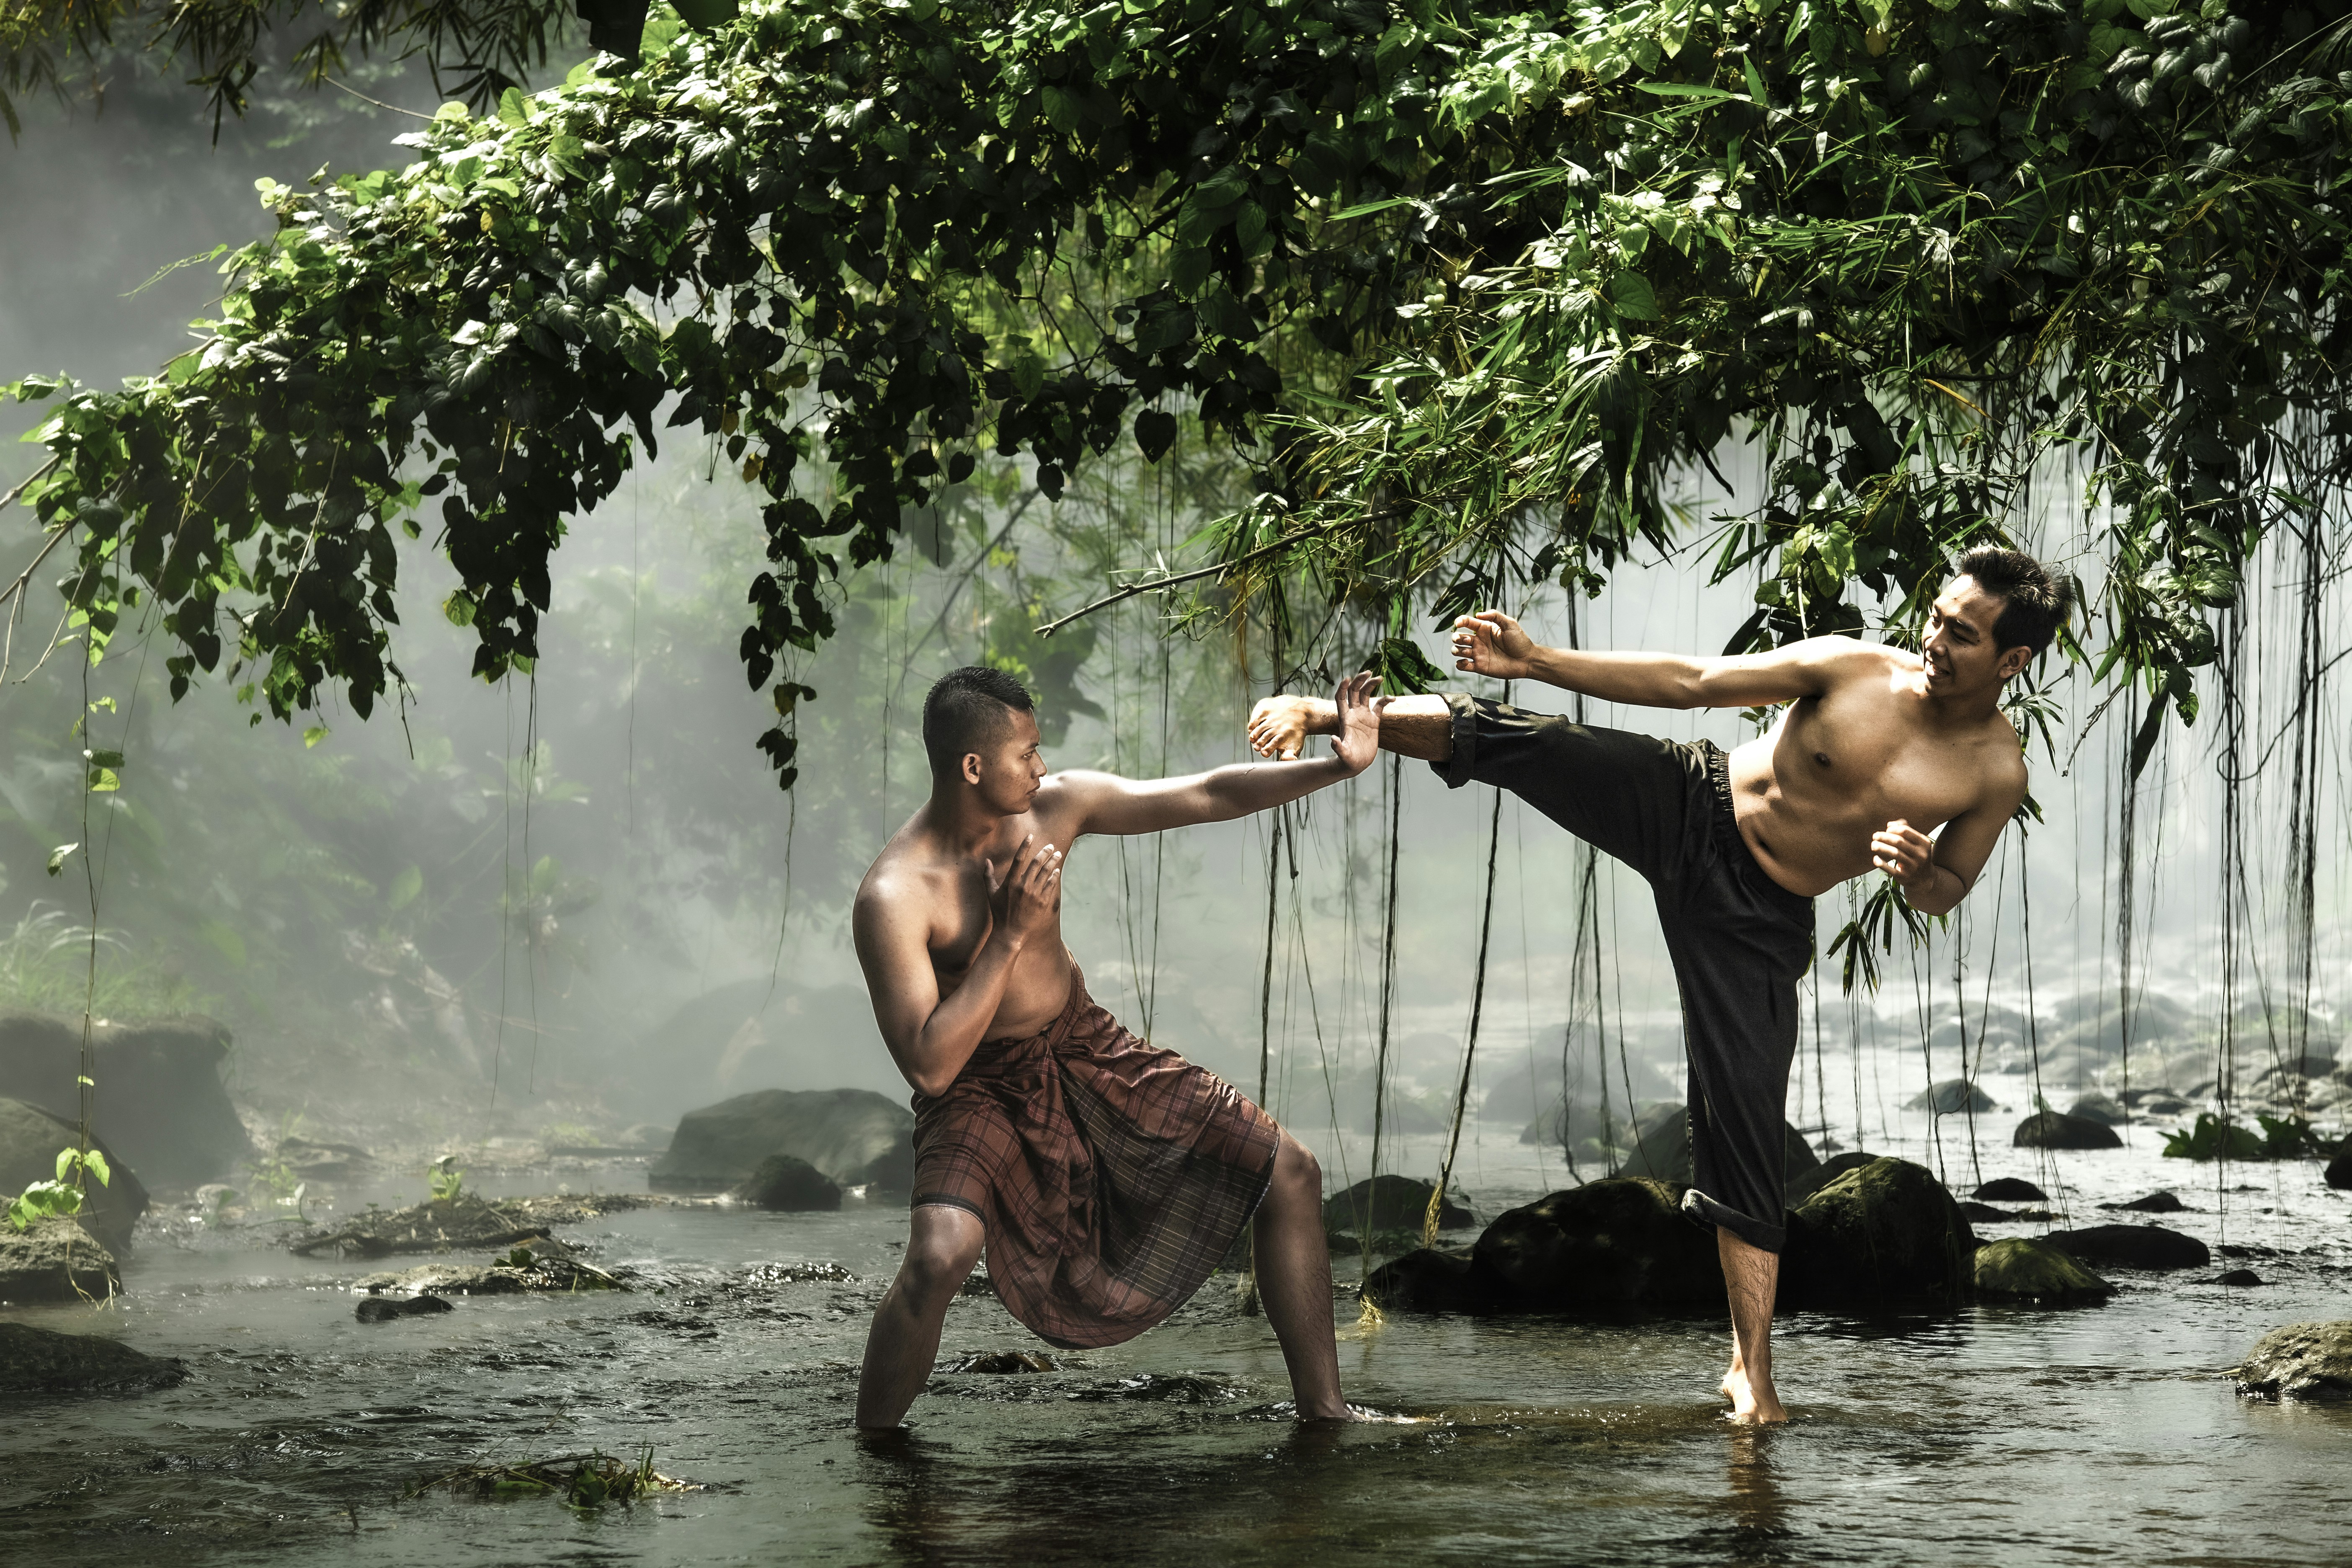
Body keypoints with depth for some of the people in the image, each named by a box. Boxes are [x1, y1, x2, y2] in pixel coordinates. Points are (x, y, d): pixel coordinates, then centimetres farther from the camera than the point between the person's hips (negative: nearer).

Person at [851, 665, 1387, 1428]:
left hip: (1087, 1051, 6)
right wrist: (1011, 933, -29)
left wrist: (1339, 765, -8)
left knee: (1290, 1174, 0)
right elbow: (929, 1067, -29)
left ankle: (1322, 1413, 13)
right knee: (941, 1255, -35)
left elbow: (1211, 797, -1)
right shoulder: (894, 897, -26)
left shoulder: (1053, 806, -9)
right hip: (981, 1089, -6)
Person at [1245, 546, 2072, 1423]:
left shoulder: (1998, 772, -9)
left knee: (1745, 1126, -5)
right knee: (1505, 742, -20)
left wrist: (1919, 869, -22)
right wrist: (1535, 662, -10)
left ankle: (1752, 1370, 5)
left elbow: (1945, 894, 5)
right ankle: (1319, 715, 0)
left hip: (1758, 920, -1)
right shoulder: (1853, 670, -11)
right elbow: (1691, 681, -6)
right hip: (1687, 809, 1)